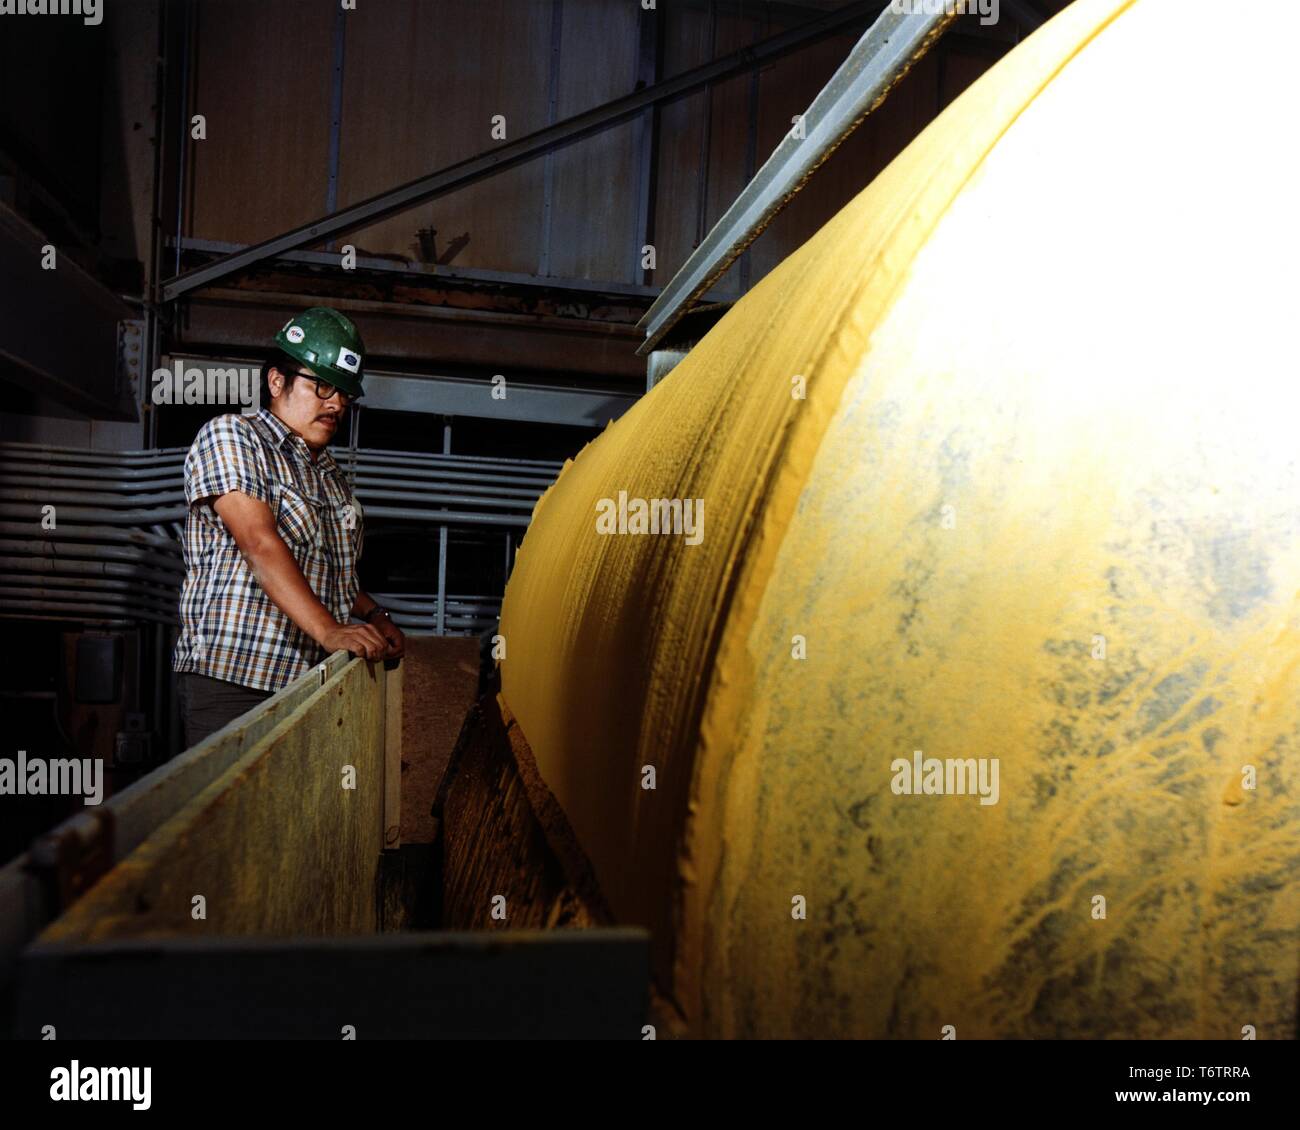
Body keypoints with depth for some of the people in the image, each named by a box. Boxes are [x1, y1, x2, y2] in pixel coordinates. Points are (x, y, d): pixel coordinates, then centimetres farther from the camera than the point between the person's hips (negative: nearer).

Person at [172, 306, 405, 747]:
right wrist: (328, 631, -27)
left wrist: (374, 616, 11)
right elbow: (261, 544, -17)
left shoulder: (334, 479, 21)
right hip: (230, 678, -6)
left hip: (307, 684, 7)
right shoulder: (228, 435, -3)